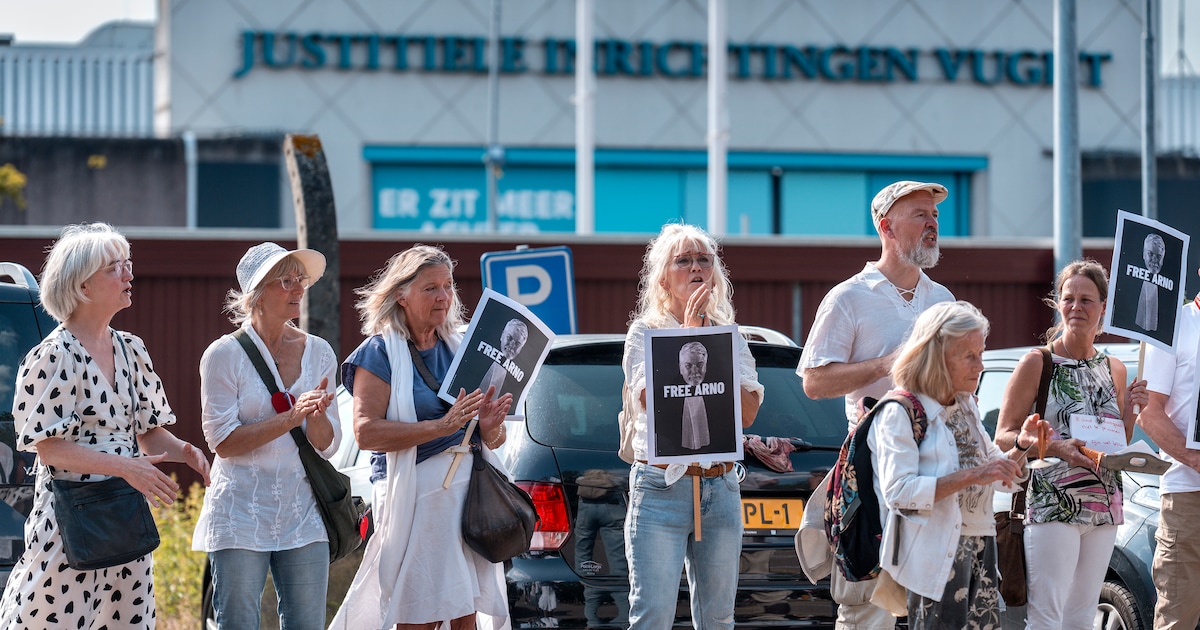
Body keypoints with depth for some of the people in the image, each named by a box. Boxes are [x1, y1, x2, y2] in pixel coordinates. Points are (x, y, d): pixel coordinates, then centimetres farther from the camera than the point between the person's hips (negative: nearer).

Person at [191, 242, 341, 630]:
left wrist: (317, 416, -14)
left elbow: (327, 446, 8)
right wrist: (291, 417, -18)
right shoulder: (225, 355, -5)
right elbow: (223, 441, -11)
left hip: (303, 516, 4)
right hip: (241, 513, -4)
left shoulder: (318, 353, 8)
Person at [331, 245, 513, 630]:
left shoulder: (460, 348, 16)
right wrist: (442, 426, -21)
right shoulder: (381, 352, -1)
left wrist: (489, 426, -6)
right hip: (416, 494, -5)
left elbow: (494, 441, 18)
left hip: (470, 491, 5)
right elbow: (366, 432, -14)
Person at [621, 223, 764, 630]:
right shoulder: (645, 332, 3)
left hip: (720, 488, 4)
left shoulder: (731, 337, 12)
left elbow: (748, 412, 0)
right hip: (661, 486, -4)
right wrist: (688, 334, -11)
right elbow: (652, 400, -15)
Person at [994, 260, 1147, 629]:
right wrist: (1057, 448, -20)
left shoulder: (1114, 370, 14)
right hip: (1052, 503, -6)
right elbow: (1003, 437, -5)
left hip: (1103, 508, 6)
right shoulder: (1037, 363, -2)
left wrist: (1130, 409, 2)